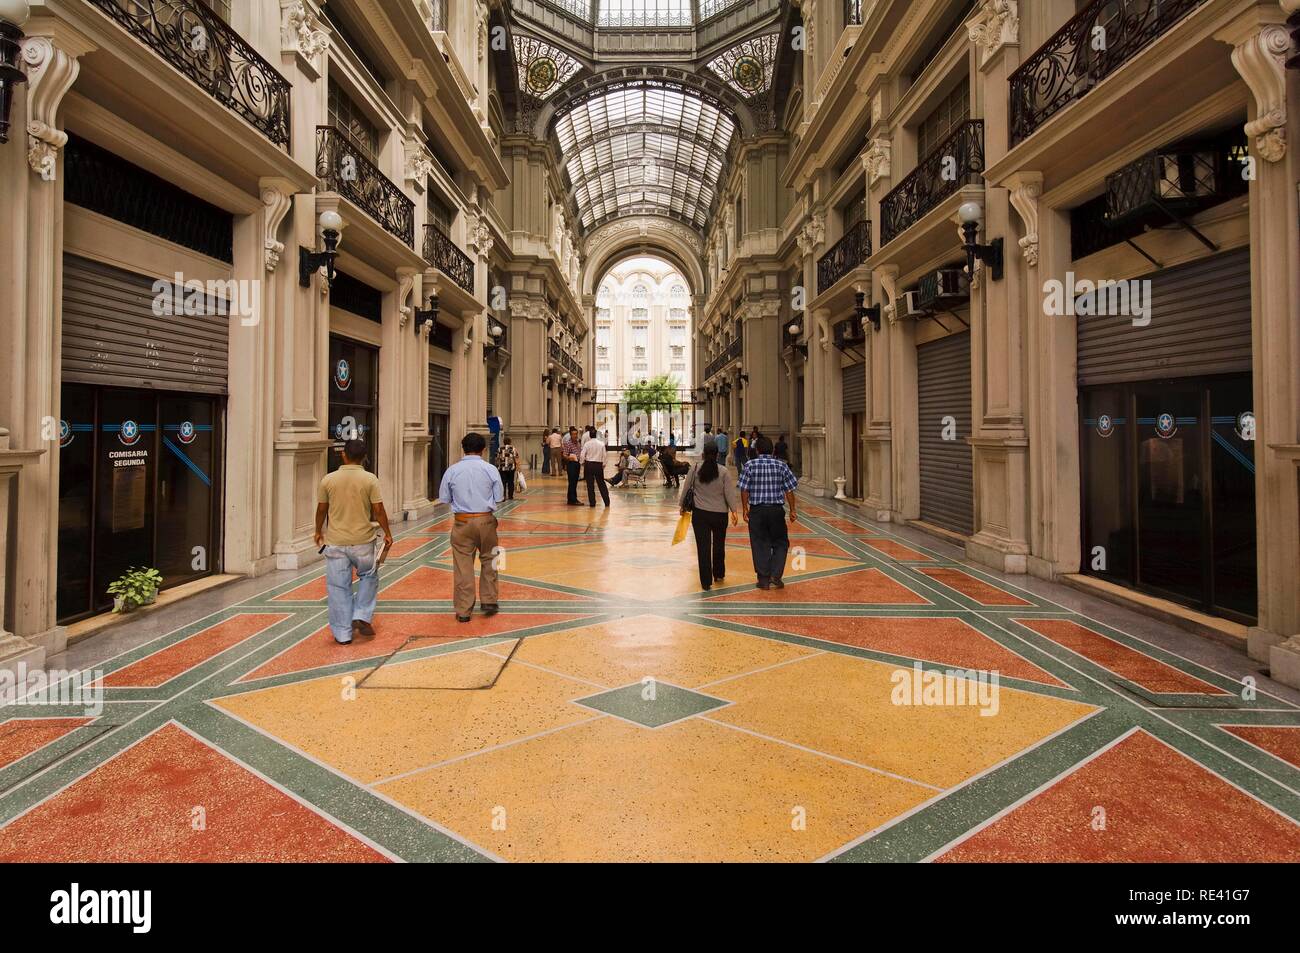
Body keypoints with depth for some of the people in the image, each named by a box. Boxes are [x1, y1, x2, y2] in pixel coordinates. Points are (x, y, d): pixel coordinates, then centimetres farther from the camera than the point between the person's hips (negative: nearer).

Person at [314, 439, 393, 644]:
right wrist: (387, 533, 5)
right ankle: (362, 617, 9)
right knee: (368, 577, 22)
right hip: (363, 541, -1)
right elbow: (378, 510, -8)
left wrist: (318, 531, 21)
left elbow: (321, 509, 5)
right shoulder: (370, 479, -8)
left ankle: (343, 634, 13)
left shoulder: (329, 479, -2)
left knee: (339, 587, 8)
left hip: (335, 542, 1)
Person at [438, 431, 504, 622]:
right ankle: (488, 601, 22)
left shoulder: (452, 470, -3)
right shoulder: (490, 470, -5)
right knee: (488, 560, 17)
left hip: (462, 522, 0)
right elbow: (499, 497, 0)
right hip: (486, 520, 0)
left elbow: (444, 498, 3)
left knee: (463, 565, 5)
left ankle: (463, 610, 11)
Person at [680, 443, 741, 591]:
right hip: (720, 514, 0)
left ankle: (706, 582, 2)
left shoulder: (695, 469, -3)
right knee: (719, 545, 19)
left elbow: (686, 488, 3)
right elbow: (730, 493, -8)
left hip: (700, 514, 0)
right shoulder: (724, 472, -6)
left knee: (703, 547, 2)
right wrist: (734, 511, -2)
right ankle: (718, 575, 34)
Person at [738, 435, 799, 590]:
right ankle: (775, 577, 4)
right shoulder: (781, 465, -1)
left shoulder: (750, 465, -3)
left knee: (760, 545, 8)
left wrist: (745, 509, 6)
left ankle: (764, 579, 12)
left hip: (757, 510, 0)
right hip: (776, 509, 0)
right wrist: (792, 510, 7)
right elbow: (789, 490, -1)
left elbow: (744, 490, -4)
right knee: (780, 543, 14)